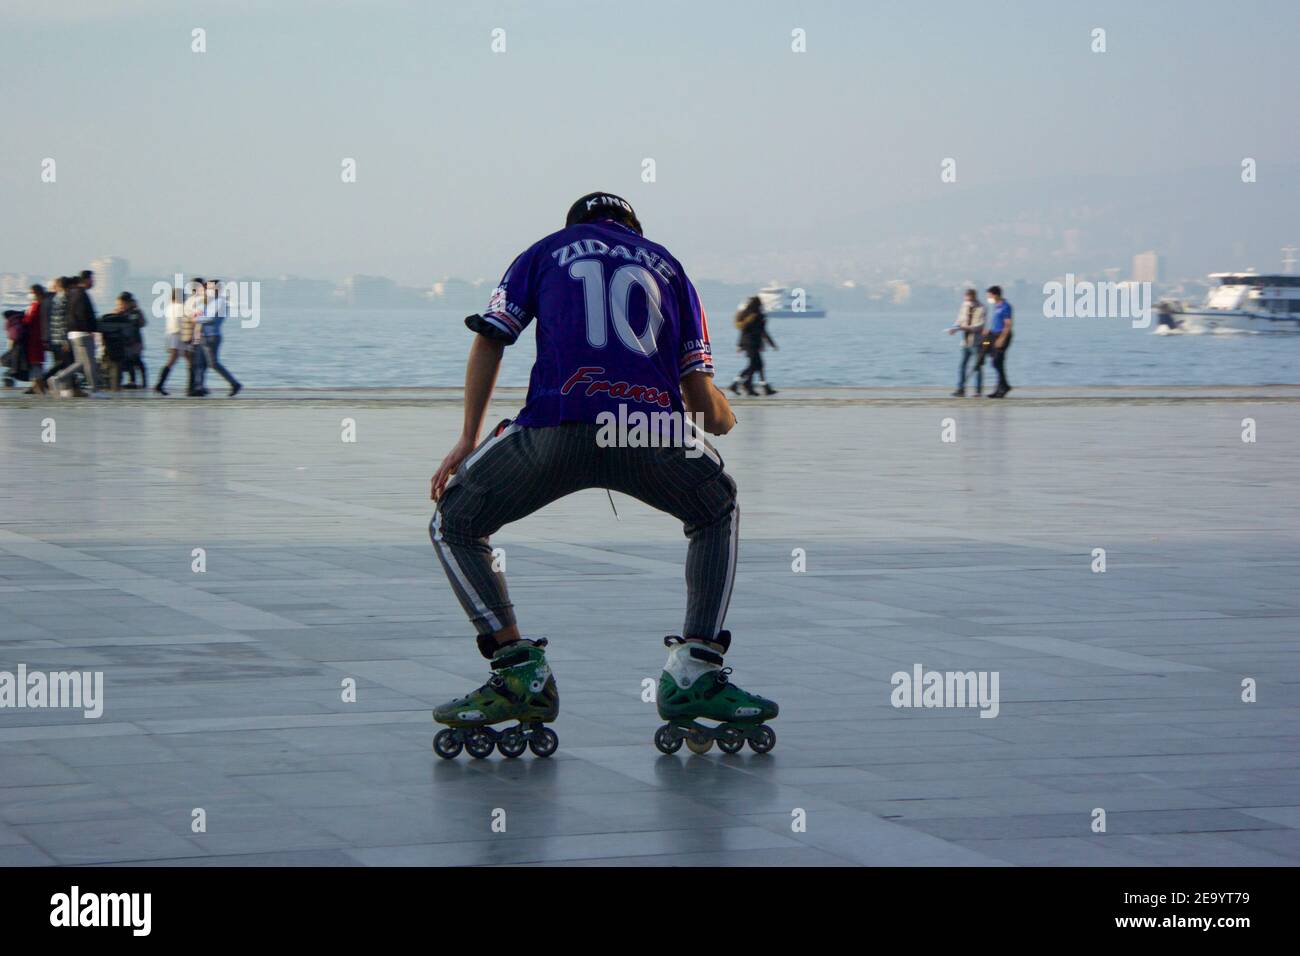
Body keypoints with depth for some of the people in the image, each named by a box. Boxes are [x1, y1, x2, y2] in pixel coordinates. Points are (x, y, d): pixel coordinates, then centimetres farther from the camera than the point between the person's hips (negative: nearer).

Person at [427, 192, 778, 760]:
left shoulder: (546, 250, 27)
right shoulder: (666, 265, 29)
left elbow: (489, 339, 14)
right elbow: (703, 399, 23)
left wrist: (469, 438, 19)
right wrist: (723, 421, 46)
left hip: (557, 427, -2)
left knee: (454, 525, 20)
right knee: (718, 512, 33)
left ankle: (521, 671, 4)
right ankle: (694, 675, 19)